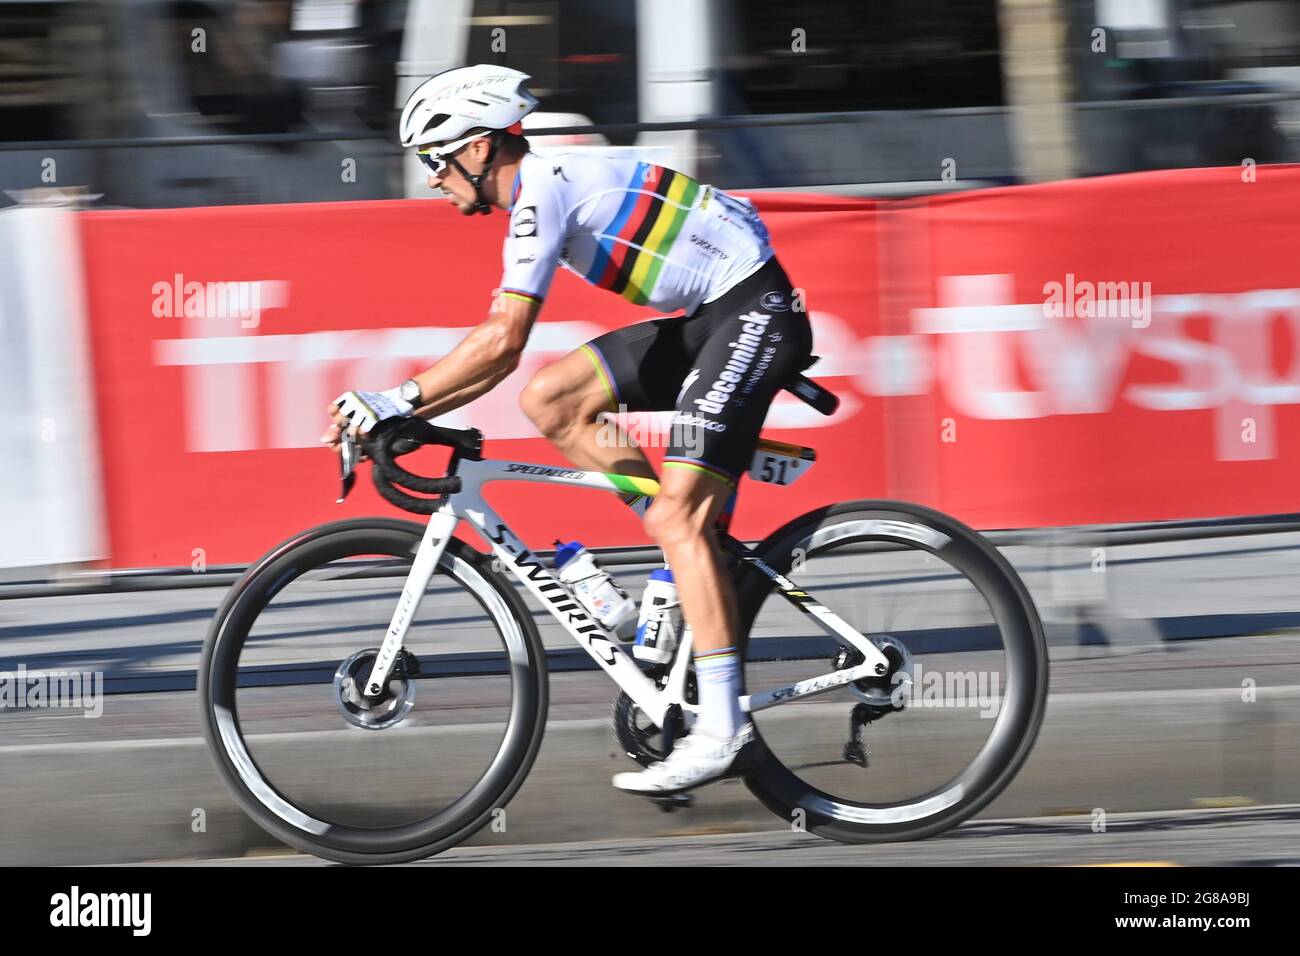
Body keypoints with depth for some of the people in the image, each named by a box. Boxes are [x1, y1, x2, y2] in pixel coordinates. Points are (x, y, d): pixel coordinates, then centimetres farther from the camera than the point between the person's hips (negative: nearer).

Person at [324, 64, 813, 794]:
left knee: (675, 519, -17)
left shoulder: (543, 191, -14)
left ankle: (723, 731, -20)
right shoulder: (544, 191, 15)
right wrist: (399, 415, 11)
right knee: (551, 400, 3)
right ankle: (704, 557, 5)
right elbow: (501, 356, 17)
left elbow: (501, 341, -23)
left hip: (755, 311, -10)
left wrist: (396, 401, -19)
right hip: (707, 319, 10)